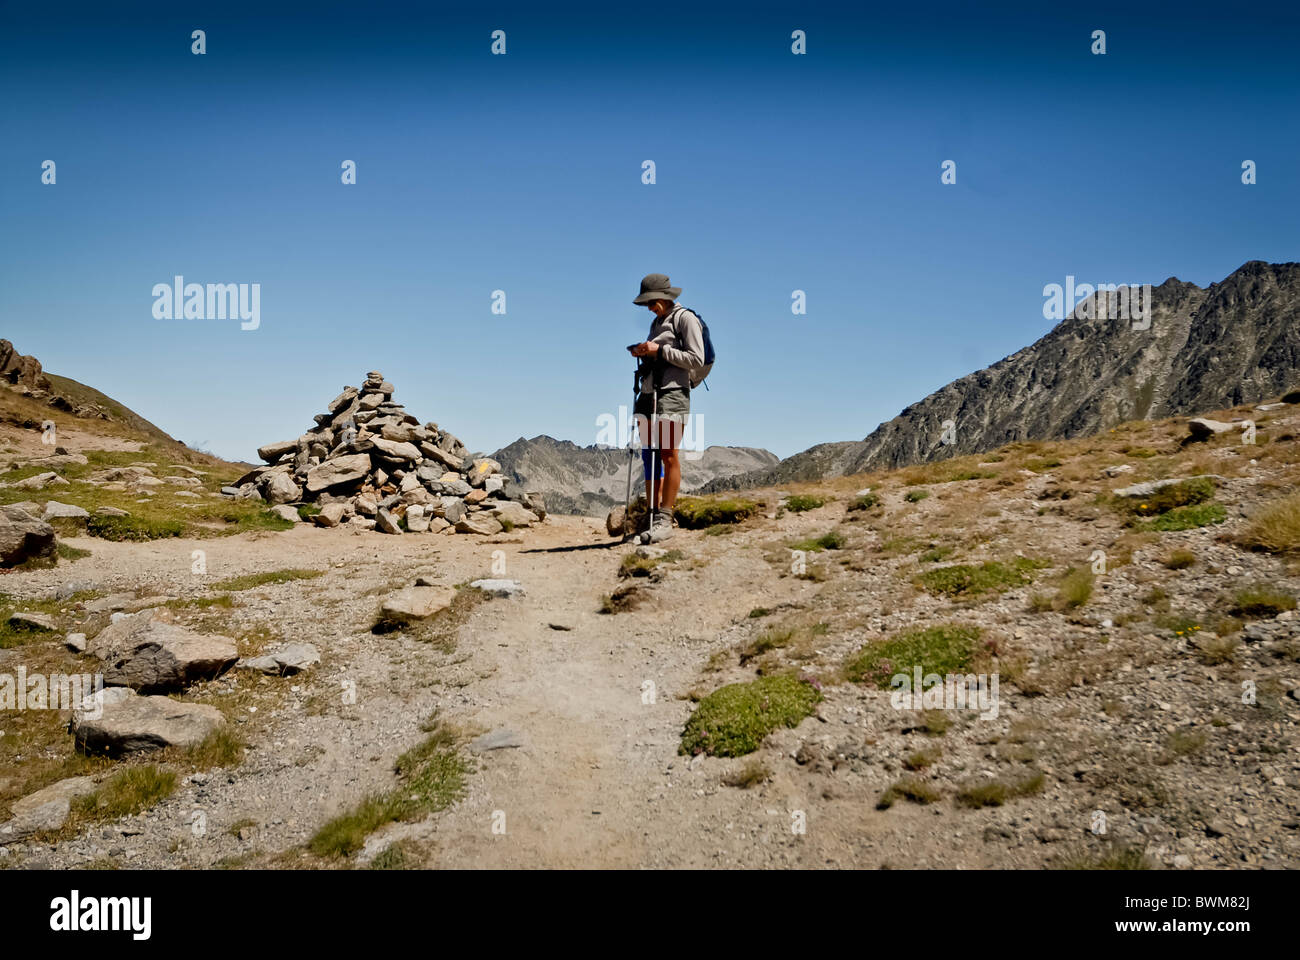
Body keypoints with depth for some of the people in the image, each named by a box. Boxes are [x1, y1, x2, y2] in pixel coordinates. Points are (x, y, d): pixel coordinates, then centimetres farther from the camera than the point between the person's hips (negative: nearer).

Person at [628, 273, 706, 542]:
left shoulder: (685, 318, -1)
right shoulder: (657, 322, 22)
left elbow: (696, 360, -9)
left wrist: (659, 350, -11)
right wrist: (643, 353, 8)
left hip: (672, 393, -8)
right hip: (648, 393, 8)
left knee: (669, 456, -8)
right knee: (649, 456, 5)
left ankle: (664, 520, -6)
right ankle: (651, 517, 10)